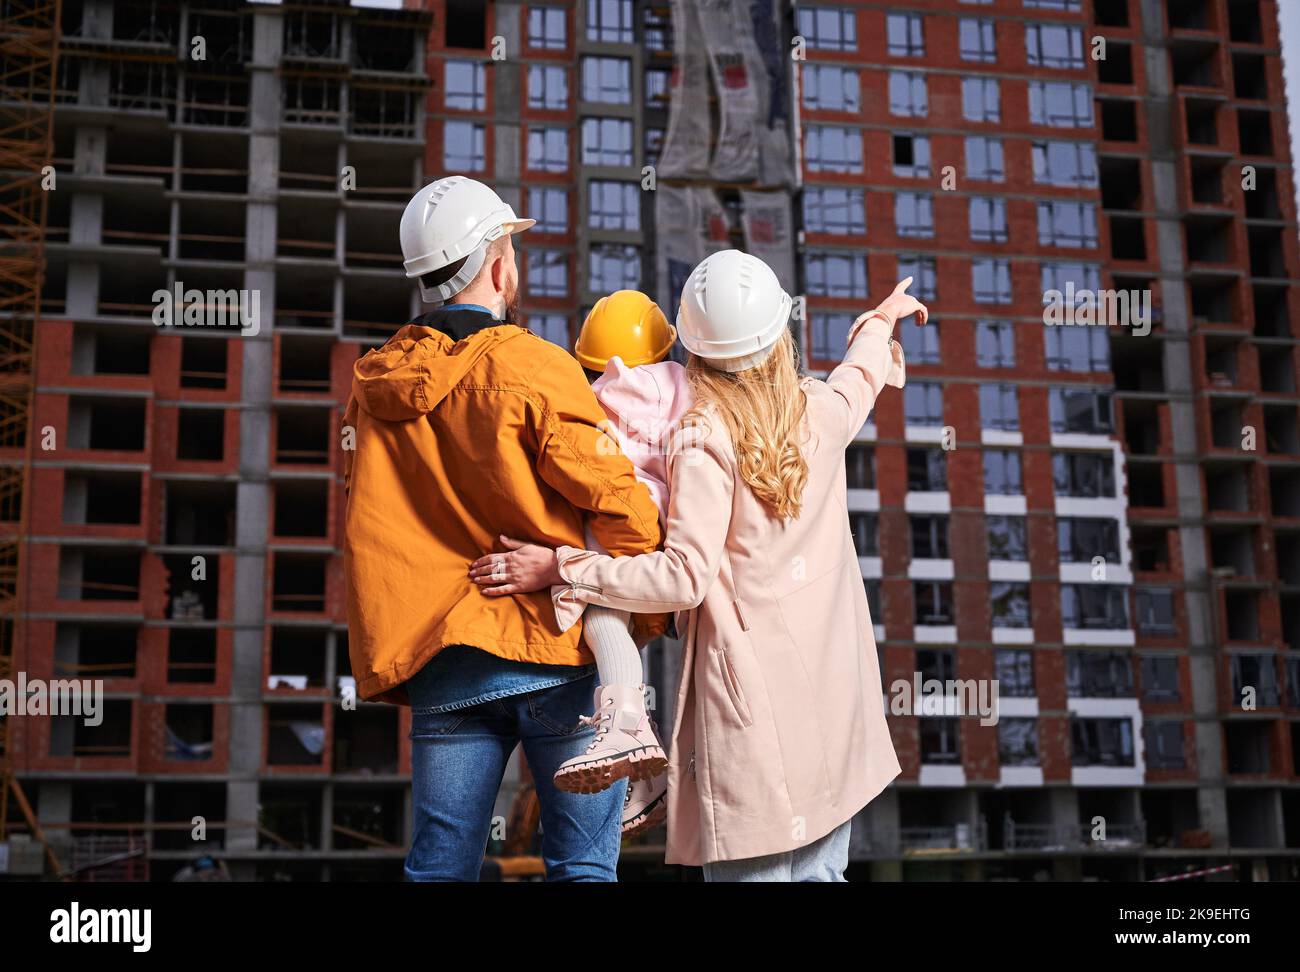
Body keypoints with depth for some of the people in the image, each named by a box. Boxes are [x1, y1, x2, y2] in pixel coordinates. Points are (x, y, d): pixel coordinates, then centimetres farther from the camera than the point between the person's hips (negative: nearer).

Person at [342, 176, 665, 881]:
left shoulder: (373, 387, 9)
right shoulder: (531, 367, -9)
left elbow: (371, 532, 12)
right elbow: (619, 502, -10)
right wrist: (652, 614, 4)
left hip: (439, 669, 5)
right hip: (559, 654, -5)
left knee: (440, 868, 8)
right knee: (582, 865, 3)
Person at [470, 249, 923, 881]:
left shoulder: (704, 439, -12)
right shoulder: (822, 413, 7)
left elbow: (685, 578, -19)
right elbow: (859, 378, 32)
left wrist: (561, 569, -15)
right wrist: (880, 320, 53)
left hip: (752, 692, -6)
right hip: (834, 687, 7)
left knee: (752, 869, -2)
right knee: (818, 870, 16)